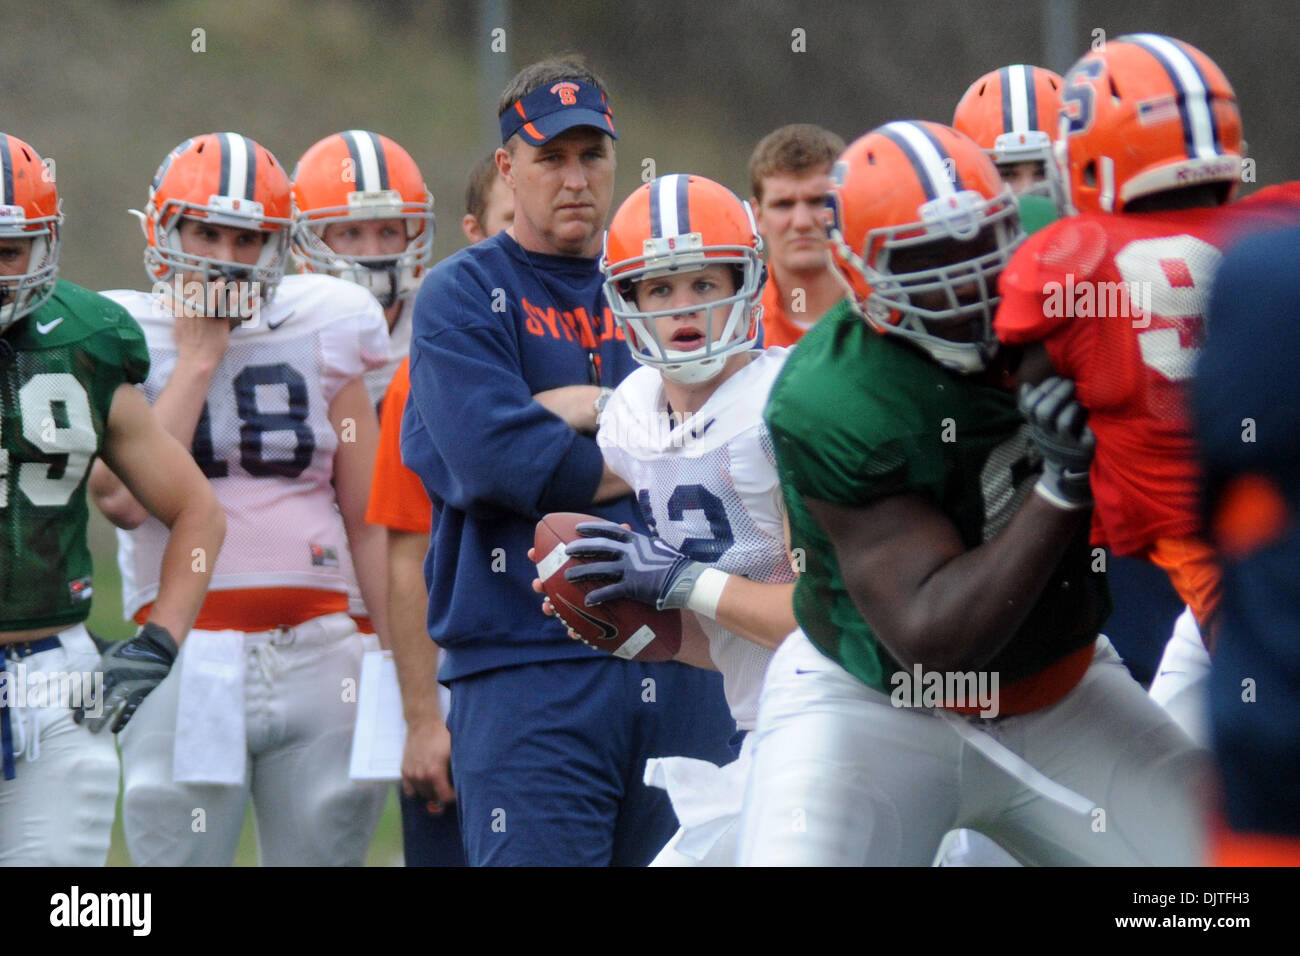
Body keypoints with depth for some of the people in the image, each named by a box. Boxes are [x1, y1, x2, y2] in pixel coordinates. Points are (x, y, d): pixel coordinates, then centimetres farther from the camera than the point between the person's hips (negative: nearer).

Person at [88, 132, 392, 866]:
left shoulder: (320, 337, 10)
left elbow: (369, 523, 11)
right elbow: (122, 497, -14)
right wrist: (197, 359, -6)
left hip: (317, 657, 2)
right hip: (189, 660, -2)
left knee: (324, 846, 2)